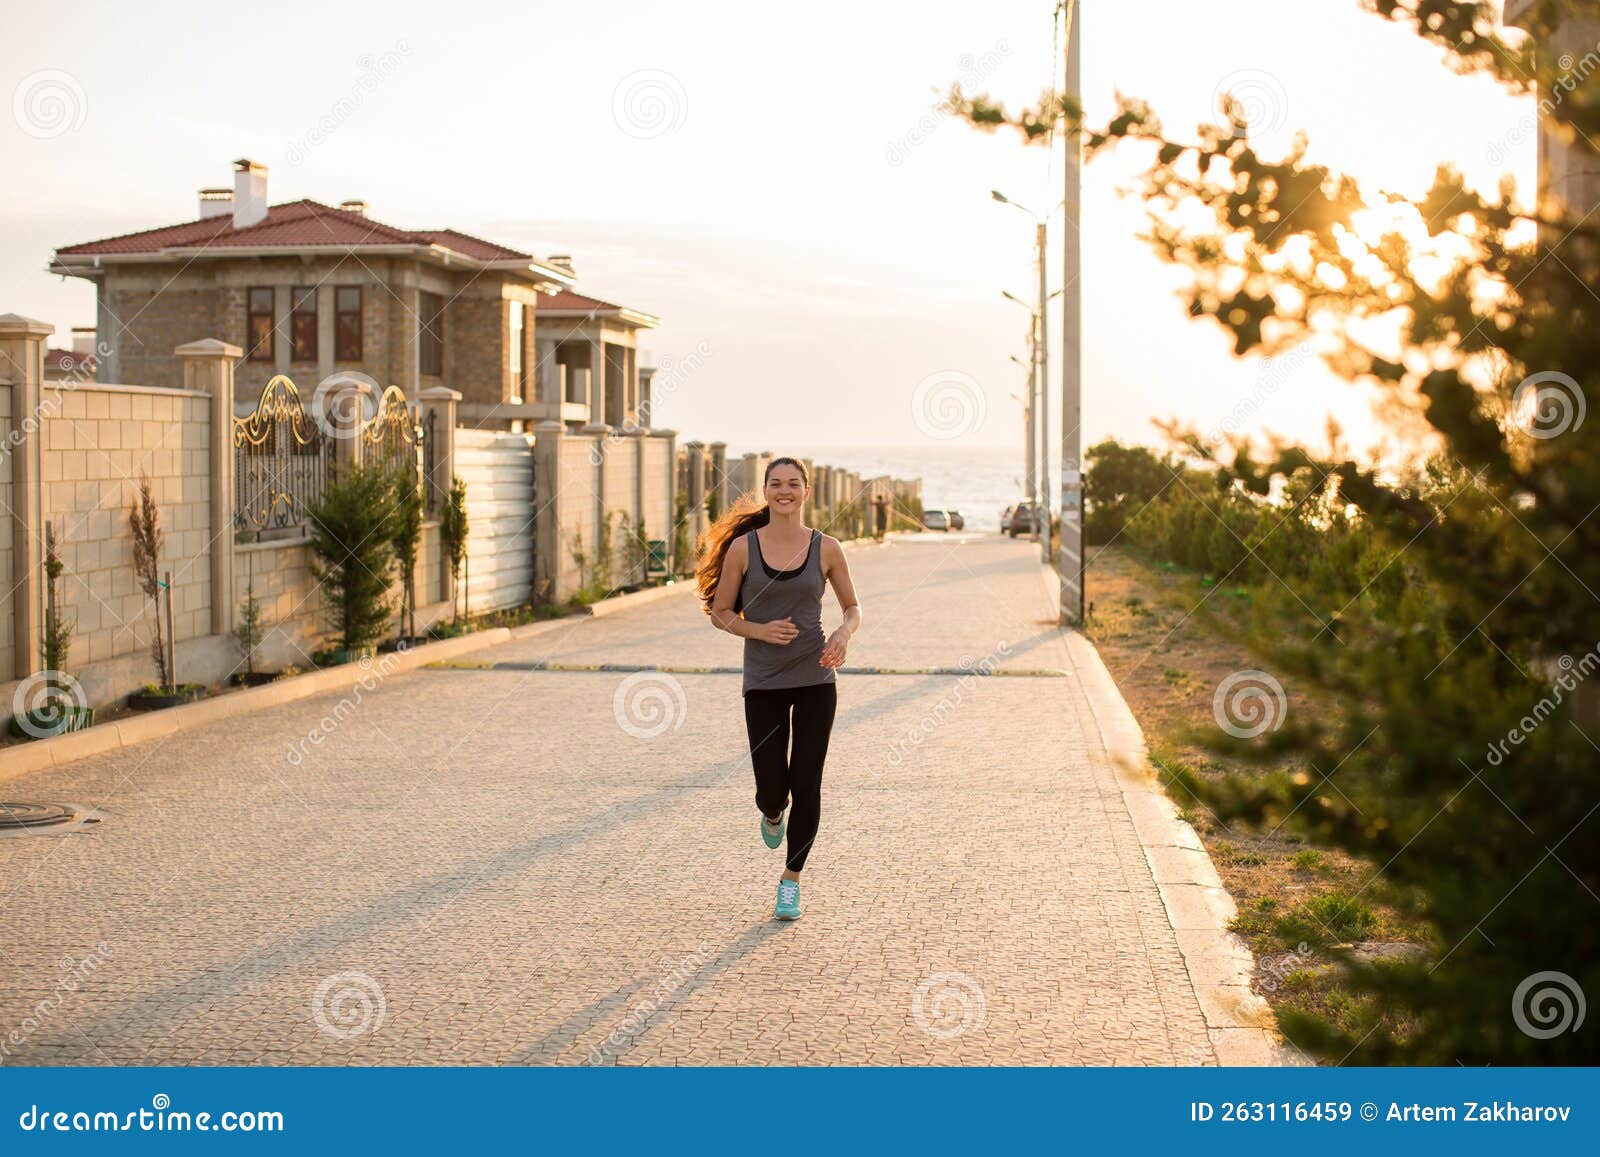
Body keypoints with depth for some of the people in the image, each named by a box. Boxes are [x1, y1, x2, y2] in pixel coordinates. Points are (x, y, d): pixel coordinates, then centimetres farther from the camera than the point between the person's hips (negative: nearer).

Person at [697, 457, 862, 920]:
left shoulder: (826, 548, -1)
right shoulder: (743, 547, -4)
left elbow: (853, 608, 9)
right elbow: (720, 612, 2)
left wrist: (844, 633, -13)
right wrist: (759, 630, -16)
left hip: (816, 678, 0)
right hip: (763, 683, 0)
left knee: (806, 786, -1)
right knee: (772, 790, -1)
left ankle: (791, 880, 19)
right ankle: (772, 813, 39)